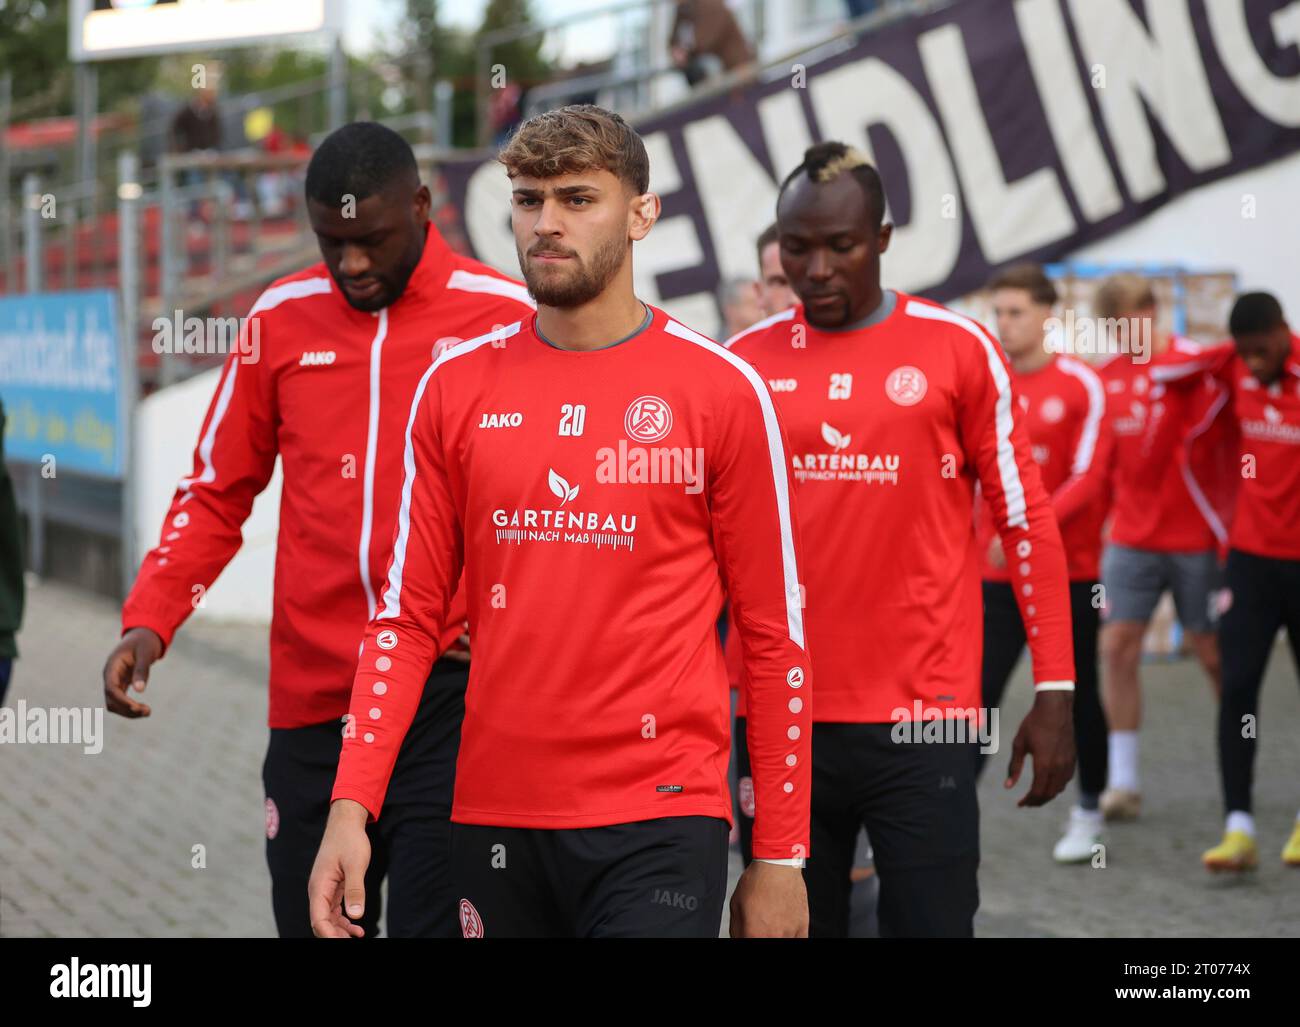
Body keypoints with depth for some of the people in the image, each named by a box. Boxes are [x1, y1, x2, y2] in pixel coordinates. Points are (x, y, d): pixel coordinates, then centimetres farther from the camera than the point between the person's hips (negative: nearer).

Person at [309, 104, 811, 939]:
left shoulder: (723, 391, -2)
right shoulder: (456, 389, 6)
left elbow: (776, 634, 0)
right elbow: (407, 617, 7)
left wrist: (781, 856, -2)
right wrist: (351, 806, -4)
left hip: (659, 821, -3)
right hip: (495, 815, 3)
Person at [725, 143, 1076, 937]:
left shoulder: (957, 349, -1)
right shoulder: (746, 360, 6)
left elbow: (1027, 522, 1)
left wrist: (1056, 691, -3)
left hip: (923, 720, -3)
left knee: (931, 921, -4)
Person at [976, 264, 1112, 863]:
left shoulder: (1081, 386, -6)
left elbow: (1087, 478, -12)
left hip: (1069, 571, -2)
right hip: (998, 573, 2)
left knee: (1077, 695, 9)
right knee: (978, 692, -6)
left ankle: (1088, 815, 24)